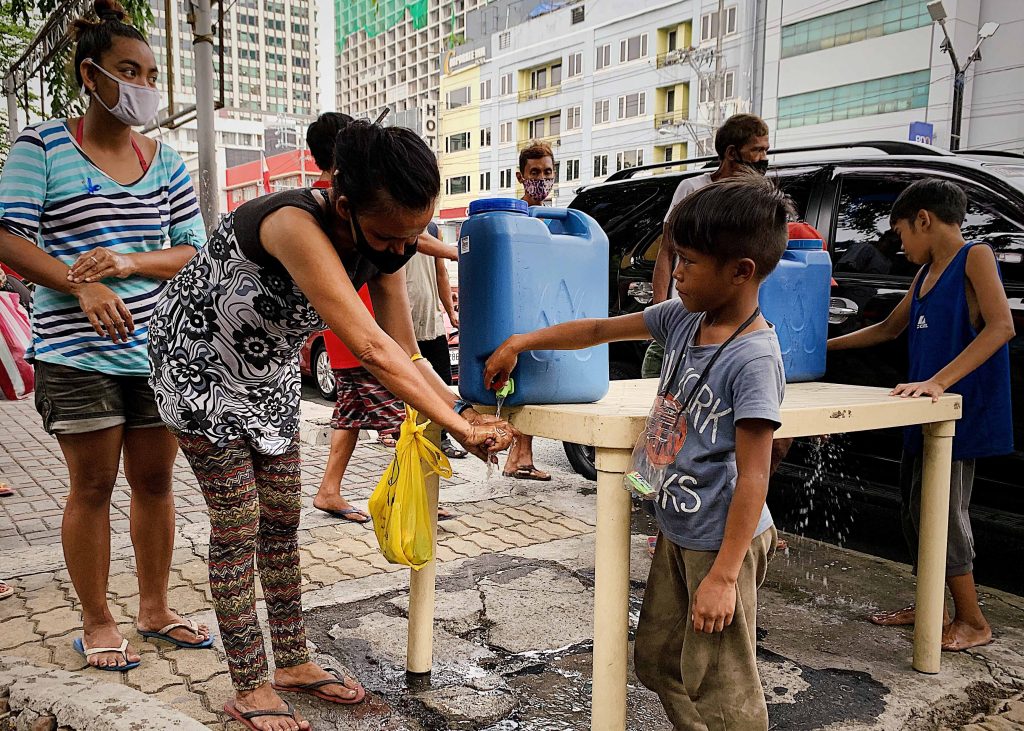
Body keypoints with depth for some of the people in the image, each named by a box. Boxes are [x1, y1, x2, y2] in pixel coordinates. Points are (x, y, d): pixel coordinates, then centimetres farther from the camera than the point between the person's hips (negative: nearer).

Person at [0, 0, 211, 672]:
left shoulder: (166, 161, 10)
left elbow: (194, 251, 5)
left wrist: (129, 263, -13)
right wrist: (81, 284, -21)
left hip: (160, 350, 4)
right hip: (78, 355, -4)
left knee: (155, 479, 10)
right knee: (93, 485, 4)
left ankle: (155, 608, 26)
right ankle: (97, 622, 21)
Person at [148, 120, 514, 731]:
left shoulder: (383, 245, -13)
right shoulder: (297, 226, -38)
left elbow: (407, 353, -10)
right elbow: (370, 348, -44)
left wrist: (465, 412, -22)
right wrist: (456, 426, -41)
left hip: (271, 372, 7)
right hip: (200, 359, -7)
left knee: (283, 519, 9)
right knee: (238, 525, -3)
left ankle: (293, 663, 23)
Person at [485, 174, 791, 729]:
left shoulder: (754, 358, -23)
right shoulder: (684, 318, 0)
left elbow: (753, 475, -23)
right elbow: (599, 331, 12)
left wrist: (724, 575, -22)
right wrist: (520, 343, 10)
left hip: (722, 542, -8)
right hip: (677, 531, 9)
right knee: (657, 660, 20)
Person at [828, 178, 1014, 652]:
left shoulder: (974, 257, -9)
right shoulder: (925, 273, 16)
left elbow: (1001, 326, -22)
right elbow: (890, 328, 28)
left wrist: (939, 381, -31)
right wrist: (827, 345, 27)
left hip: (960, 415, -8)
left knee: (940, 511, -4)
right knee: (916, 511, 13)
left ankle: (972, 622, 11)